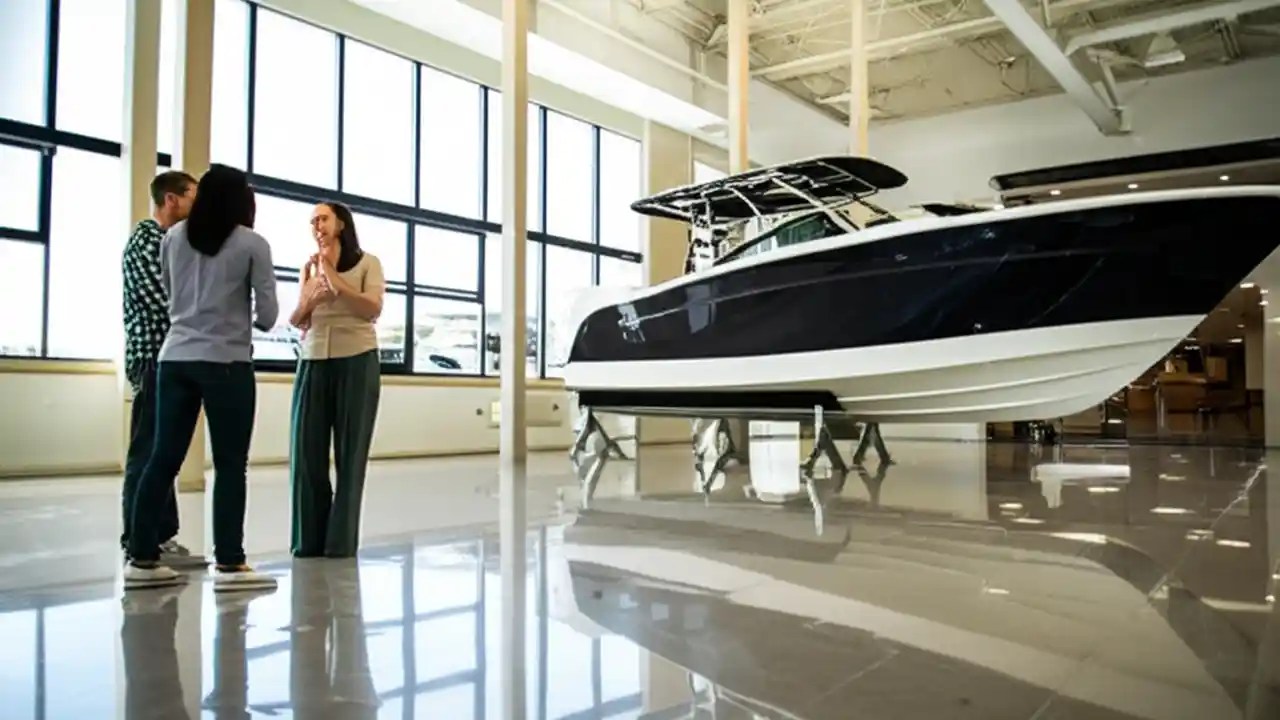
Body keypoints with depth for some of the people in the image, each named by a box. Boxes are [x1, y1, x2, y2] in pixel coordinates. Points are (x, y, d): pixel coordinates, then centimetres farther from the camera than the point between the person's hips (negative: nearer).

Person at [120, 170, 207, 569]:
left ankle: (158, 536, 16)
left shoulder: (166, 240, 20)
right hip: (155, 357, -9)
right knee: (148, 452, -6)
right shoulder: (145, 239, -9)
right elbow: (162, 302, -17)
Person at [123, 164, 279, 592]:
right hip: (226, 363, -5)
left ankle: (142, 560, 12)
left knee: (163, 459, 8)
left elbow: (166, 291, 21)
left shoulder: (174, 236, 8)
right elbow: (268, 315, -5)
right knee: (230, 464, 0)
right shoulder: (252, 244, -4)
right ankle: (228, 564, 1)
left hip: (175, 358, 5)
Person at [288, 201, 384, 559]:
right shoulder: (309, 268, 16)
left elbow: (373, 308, -10)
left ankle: (341, 539, 5)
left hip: (356, 363, -4)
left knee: (350, 452, -1)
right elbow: (294, 321, 14)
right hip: (313, 364, 4)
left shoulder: (367, 263, 5)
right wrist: (308, 300, -6)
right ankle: (309, 538, 10)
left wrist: (334, 277, -11)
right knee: (306, 452, 0)